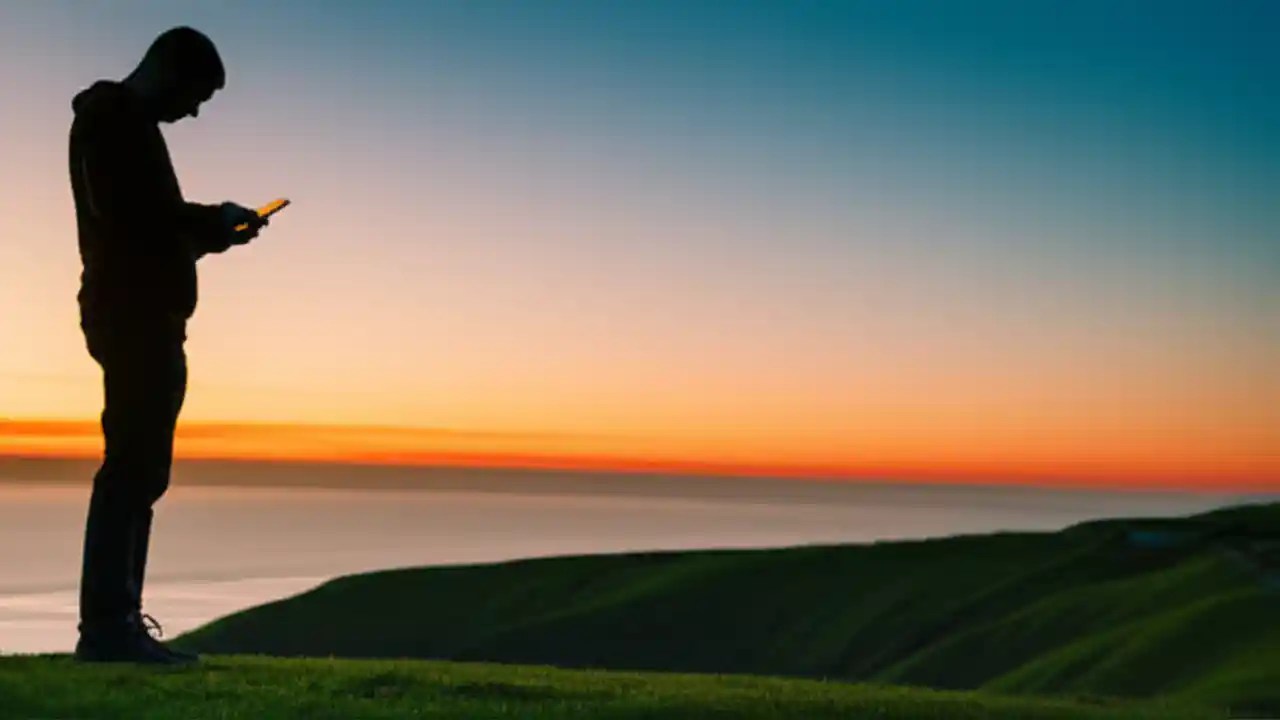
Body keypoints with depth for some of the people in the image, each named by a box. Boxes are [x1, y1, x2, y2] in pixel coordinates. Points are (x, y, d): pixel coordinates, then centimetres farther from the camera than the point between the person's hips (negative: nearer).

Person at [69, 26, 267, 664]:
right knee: (133, 468, -11)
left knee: (139, 469, 10)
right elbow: (130, 216, -19)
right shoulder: (113, 119, -8)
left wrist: (210, 231, 11)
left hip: (145, 320, 10)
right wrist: (211, 218, -10)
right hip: (134, 319, -10)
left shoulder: (126, 122, 22)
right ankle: (107, 623, -11)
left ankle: (115, 621, 12)